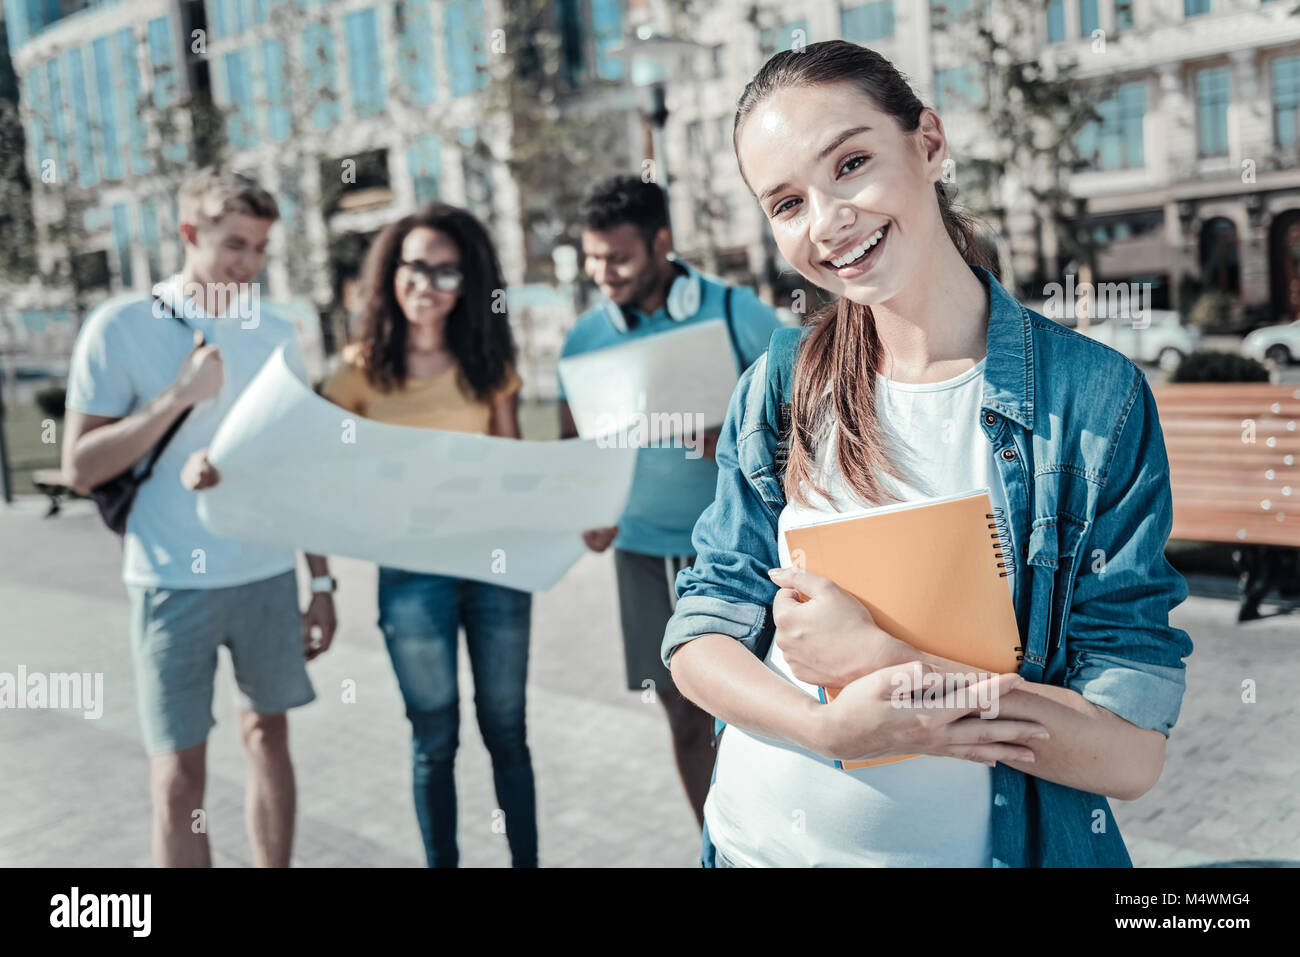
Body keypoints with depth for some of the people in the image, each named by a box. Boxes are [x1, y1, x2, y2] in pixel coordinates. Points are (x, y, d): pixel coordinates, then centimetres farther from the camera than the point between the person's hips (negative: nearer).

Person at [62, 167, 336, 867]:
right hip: (173, 583, -3)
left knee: (268, 734, 12)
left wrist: (321, 581, 9)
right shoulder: (121, 328, -5)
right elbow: (81, 468, -6)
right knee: (177, 777, -1)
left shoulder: (276, 335, 7)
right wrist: (178, 397, -16)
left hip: (269, 577, 4)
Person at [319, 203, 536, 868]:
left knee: (505, 730, 10)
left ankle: (526, 859, 24)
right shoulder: (362, 370, -2)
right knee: (434, 739, 10)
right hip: (411, 571, -1)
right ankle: (440, 860, 25)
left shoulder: (487, 363, 4)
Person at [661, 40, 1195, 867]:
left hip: (977, 849, -2)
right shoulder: (783, 384, -5)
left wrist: (883, 659, -23)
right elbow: (699, 638, -4)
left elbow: (1135, 754, -15)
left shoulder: (1097, 397, -13)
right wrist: (831, 726, -22)